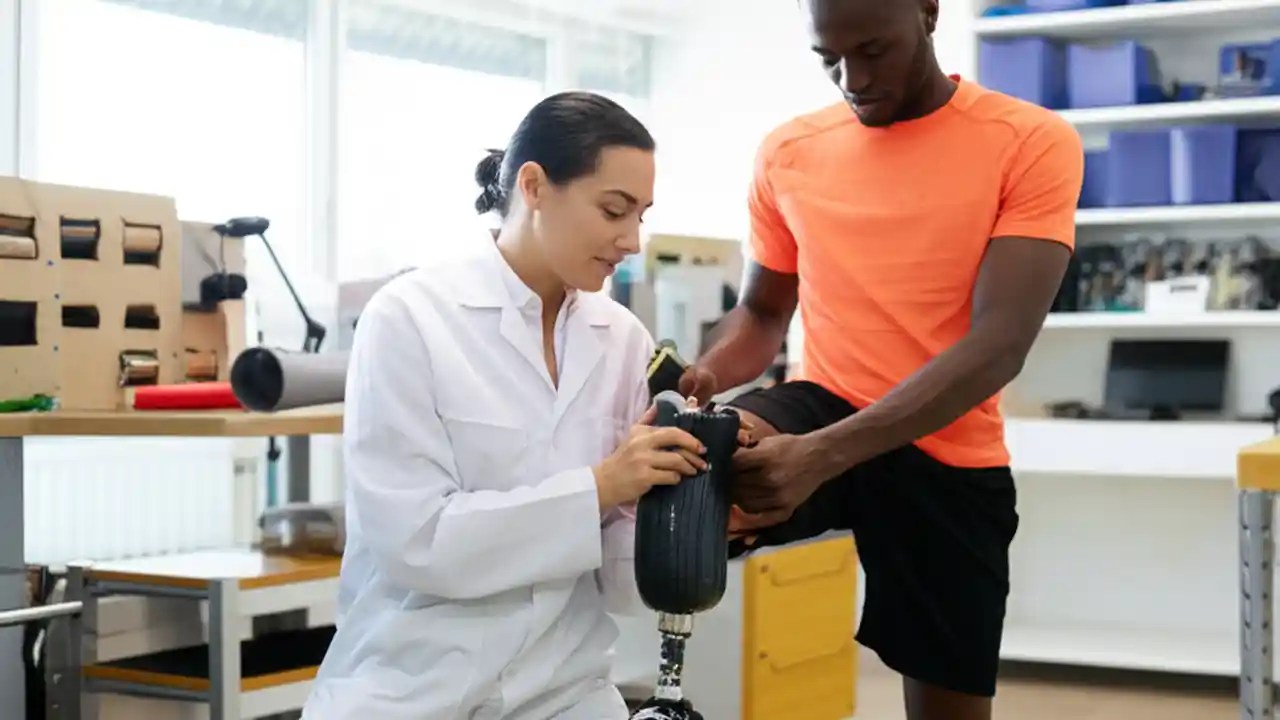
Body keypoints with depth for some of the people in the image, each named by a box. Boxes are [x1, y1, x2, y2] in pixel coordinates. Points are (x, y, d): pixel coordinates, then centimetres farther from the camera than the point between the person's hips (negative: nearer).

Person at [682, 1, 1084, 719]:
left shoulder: (1034, 144, -11)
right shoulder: (789, 153, 2)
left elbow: (999, 345, -20)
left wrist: (824, 456, -31)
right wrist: (705, 374, -12)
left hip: (949, 463, -1)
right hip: (820, 410, 2)